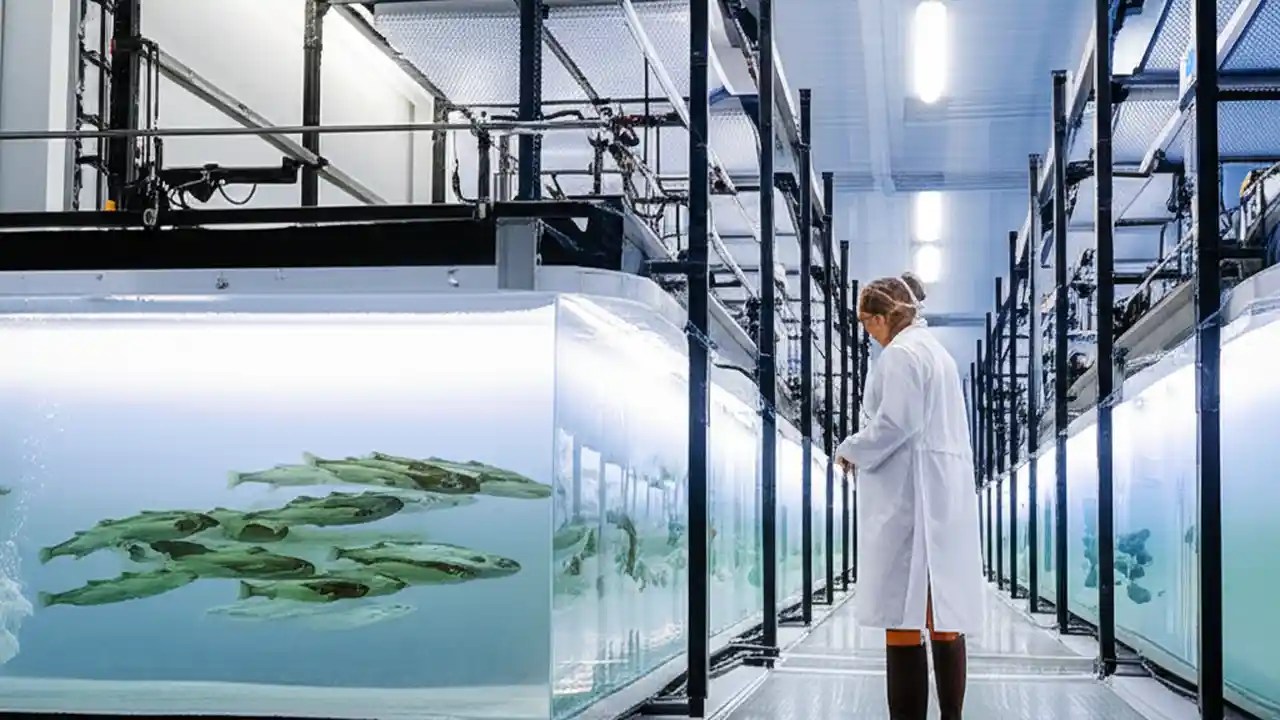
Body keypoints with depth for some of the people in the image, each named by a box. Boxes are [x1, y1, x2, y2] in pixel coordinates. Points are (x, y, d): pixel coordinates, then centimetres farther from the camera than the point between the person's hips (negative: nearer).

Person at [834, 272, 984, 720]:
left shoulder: (900, 353, -8)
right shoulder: (936, 351, 21)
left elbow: (896, 423, -17)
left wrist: (851, 451, -3)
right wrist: (864, 450, 17)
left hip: (911, 496, -9)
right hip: (945, 493, 10)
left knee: (904, 615, -10)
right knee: (944, 614, 7)